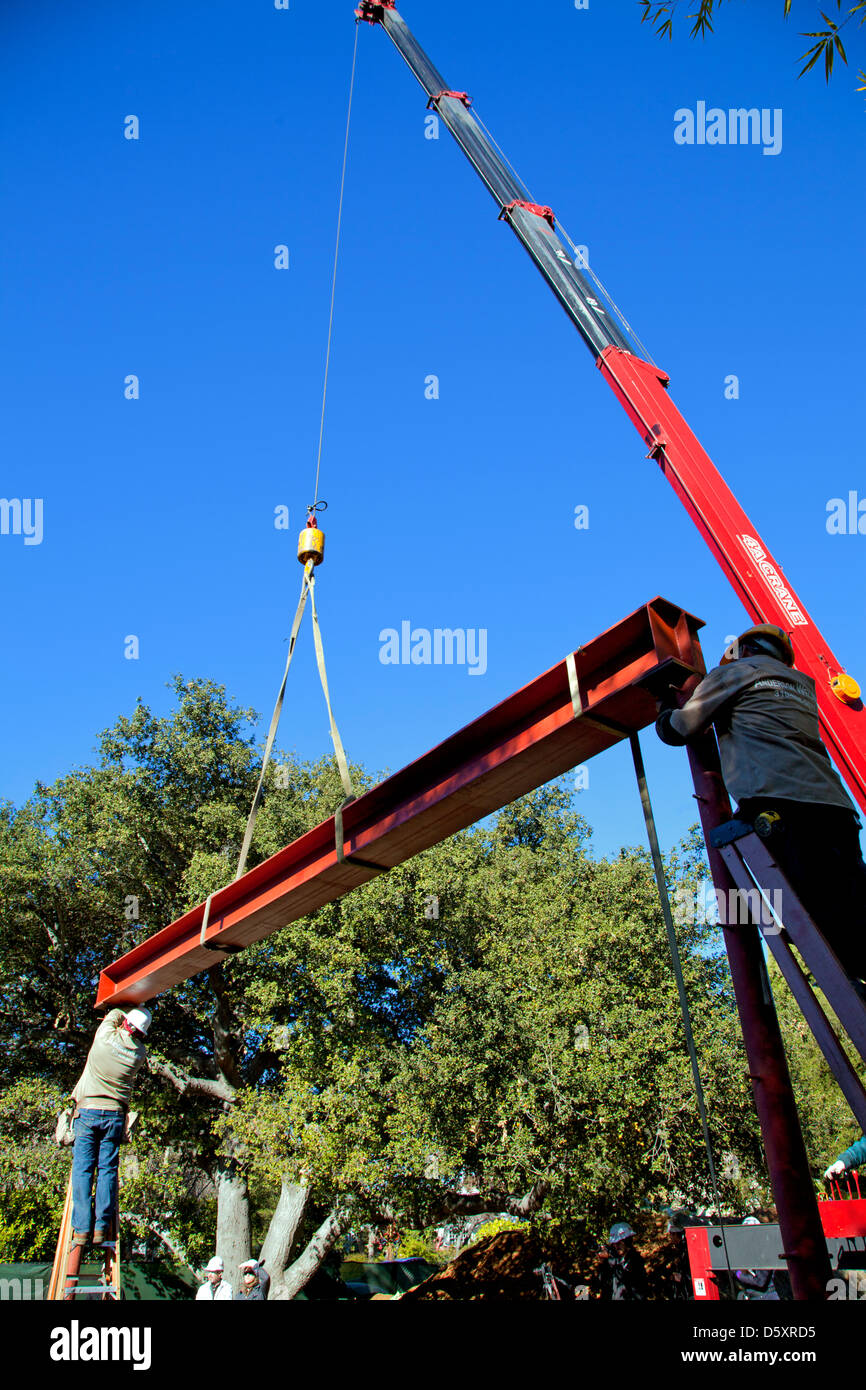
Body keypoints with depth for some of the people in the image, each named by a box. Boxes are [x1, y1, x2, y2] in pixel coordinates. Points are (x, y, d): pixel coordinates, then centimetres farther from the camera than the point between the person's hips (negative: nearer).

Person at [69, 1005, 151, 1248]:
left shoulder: (106, 1036, -10)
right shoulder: (139, 1053, -3)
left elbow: (114, 1014, 11)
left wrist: (129, 1009, 29)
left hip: (88, 1110, -2)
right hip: (115, 1113, 2)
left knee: (82, 1169, 0)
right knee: (107, 1169, 5)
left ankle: (81, 1229, -5)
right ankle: (102, 1228, -2)